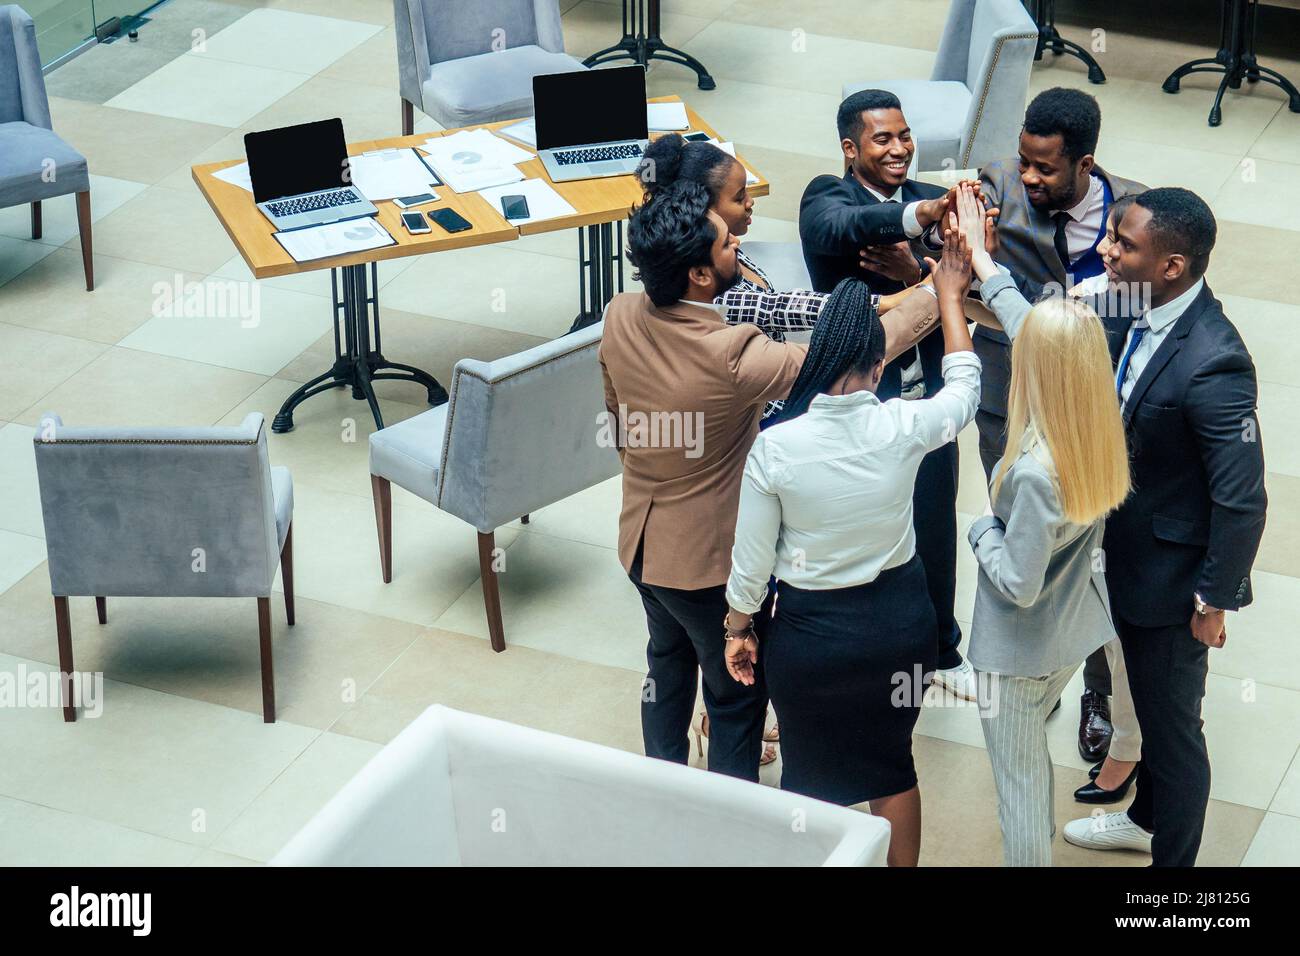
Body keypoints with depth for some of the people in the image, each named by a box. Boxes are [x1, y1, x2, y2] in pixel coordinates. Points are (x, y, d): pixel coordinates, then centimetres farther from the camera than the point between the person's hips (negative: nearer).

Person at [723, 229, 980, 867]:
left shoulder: (775, 448, -22)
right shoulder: (903, 429, -18)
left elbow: (752, 558, -11)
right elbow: (964, 386, 5)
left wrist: (738, 628, 7)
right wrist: (950, 298, 17)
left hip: (811, 630, -2)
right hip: (901, 620, 2)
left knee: (809, 775, 19)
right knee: (893, 763, 24)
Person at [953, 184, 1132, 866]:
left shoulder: (1035, 473, -35)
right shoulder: (1099, 431, -13)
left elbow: (1017, 584, -27)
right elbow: (1034, 335, 1)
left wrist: (981, 531, -9)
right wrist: (982, 259, 10)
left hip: (1023, 649, -8)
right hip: (1075, 632, 8)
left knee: (1018, 779, 12)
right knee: (1032, 753, 29)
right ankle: (1039, 849, 48)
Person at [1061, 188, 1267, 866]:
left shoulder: (1212, 365, -32)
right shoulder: (1135, 314, -8)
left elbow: (1242, 498, -27)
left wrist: (1215, 600, -17)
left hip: (1171, 577, -8)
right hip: (1125, 553, 8)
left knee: (1172, 726, 11)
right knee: (1149, 705, 29)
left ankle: (1172, 857, 31)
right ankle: (1146, 818, 52)